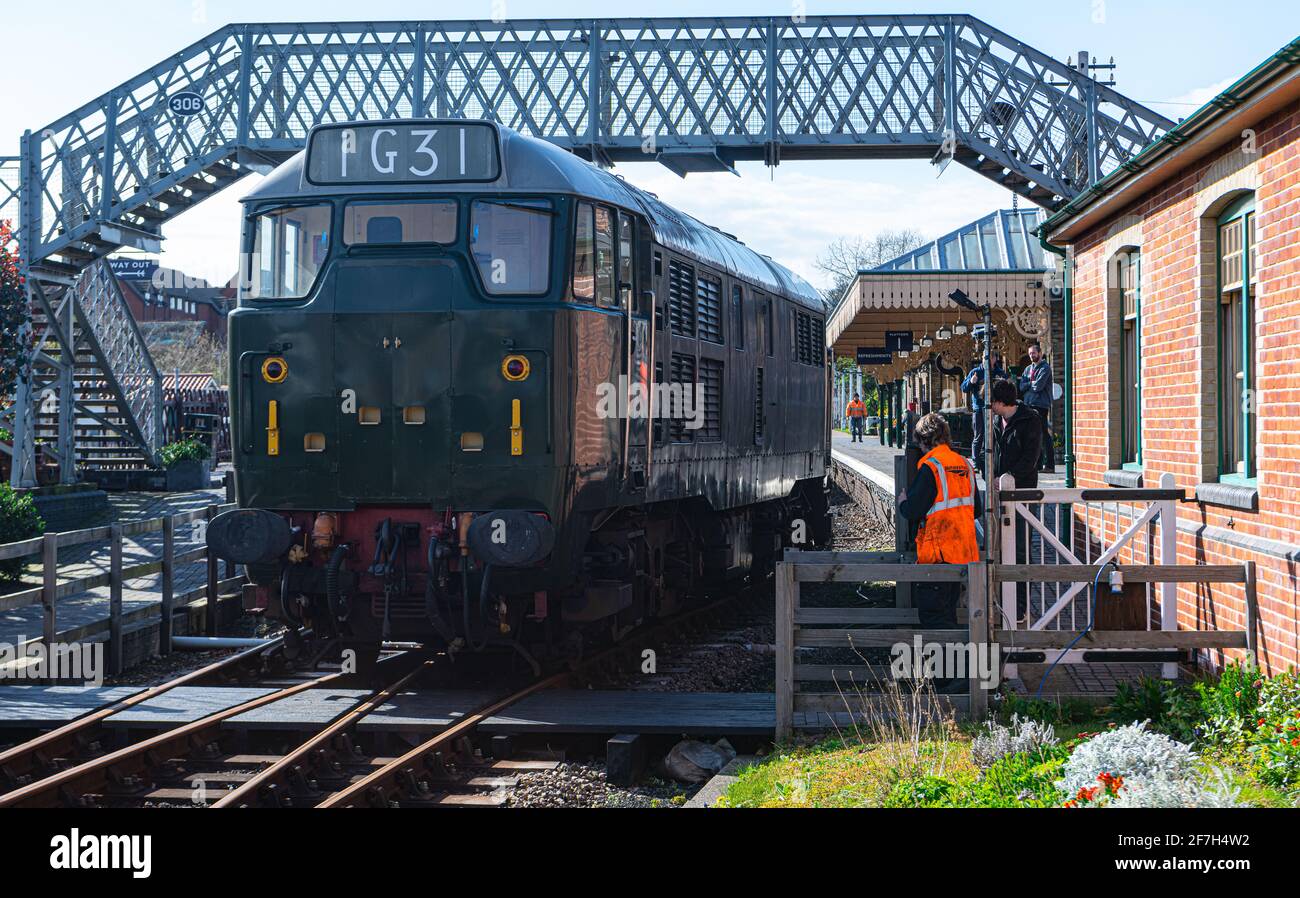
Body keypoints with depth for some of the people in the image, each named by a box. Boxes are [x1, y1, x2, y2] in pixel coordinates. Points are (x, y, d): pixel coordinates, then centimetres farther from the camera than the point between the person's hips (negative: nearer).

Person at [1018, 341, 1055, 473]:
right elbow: (1022, 387, 7)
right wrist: (1033, 384, -6)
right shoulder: (1028, 369, 18)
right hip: (1029, 405, 7)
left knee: (1044, 435, -9)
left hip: (1041, 405, -7)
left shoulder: (1045, 368, -4)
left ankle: (1049, 464, -9)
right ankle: (1038, 463, 13)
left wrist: (1029, 384, 1)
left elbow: (1039, 385, -16)